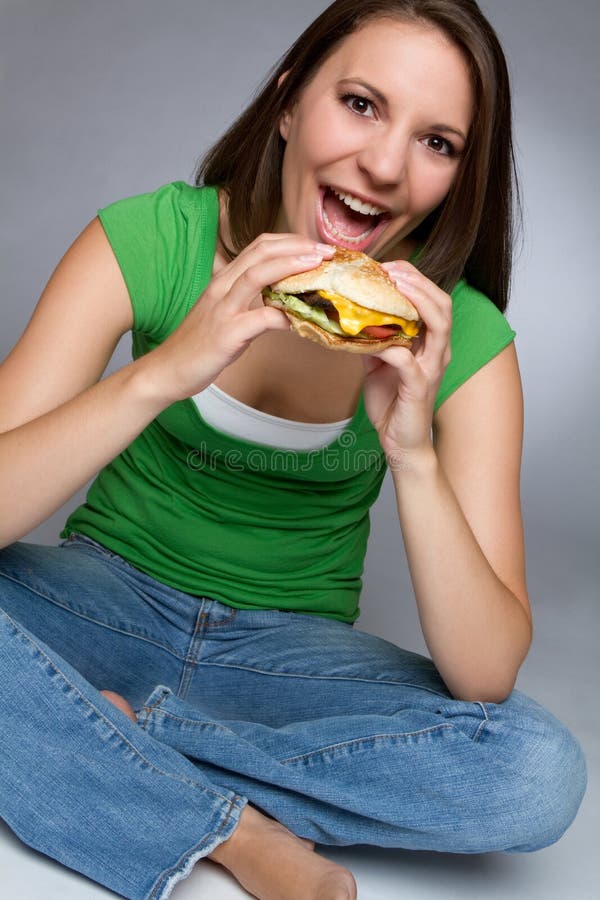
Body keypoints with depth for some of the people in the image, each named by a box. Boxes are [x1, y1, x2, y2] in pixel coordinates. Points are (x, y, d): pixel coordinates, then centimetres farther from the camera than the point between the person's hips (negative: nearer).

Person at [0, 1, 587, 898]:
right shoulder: (148, 242, -15)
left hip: (290, 649, 1)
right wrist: (165, 370, -36)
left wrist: (413, 453, -32)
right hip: (112, 597, 0)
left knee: (541, 774, -25)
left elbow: (486, 677, -18)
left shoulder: (462, 341, -13)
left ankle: (114, 731, -13)